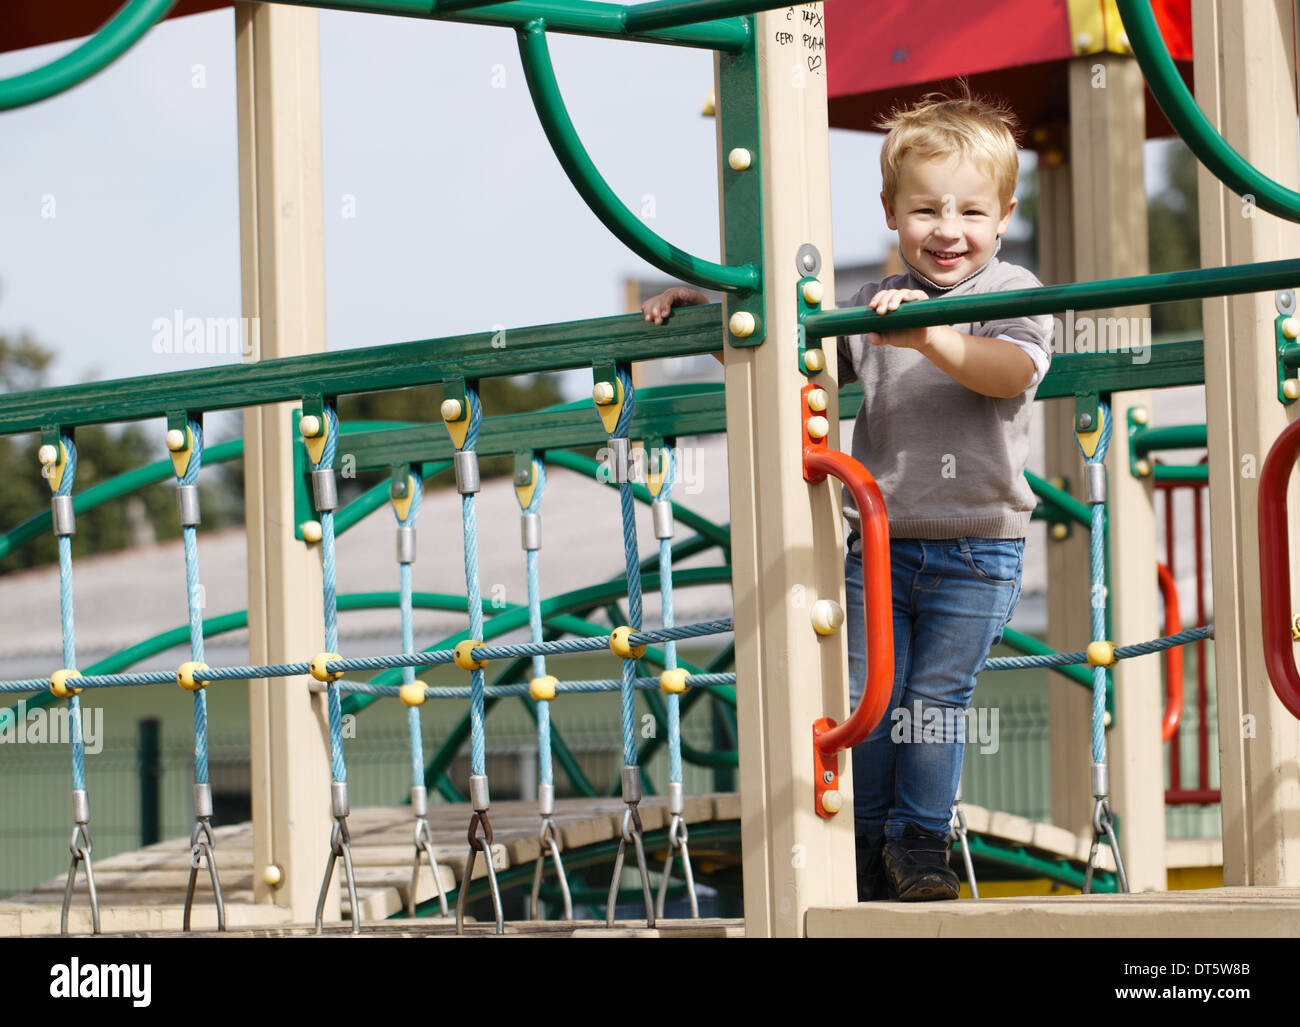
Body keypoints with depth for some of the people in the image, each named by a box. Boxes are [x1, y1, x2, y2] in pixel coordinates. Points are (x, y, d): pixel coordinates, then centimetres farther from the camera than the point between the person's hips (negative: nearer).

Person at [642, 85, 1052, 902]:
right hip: (880, 536, 4)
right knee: (864, 697, 2)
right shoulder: (872, 308, 11)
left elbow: (1012, 371, -23)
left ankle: (920, 841, 14)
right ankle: (866, 844, 17)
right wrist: (702, 310, 10)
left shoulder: (1013, 293, -3)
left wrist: (927, 337, -37)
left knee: (936, 695, -2)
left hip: (978, 545, -4)